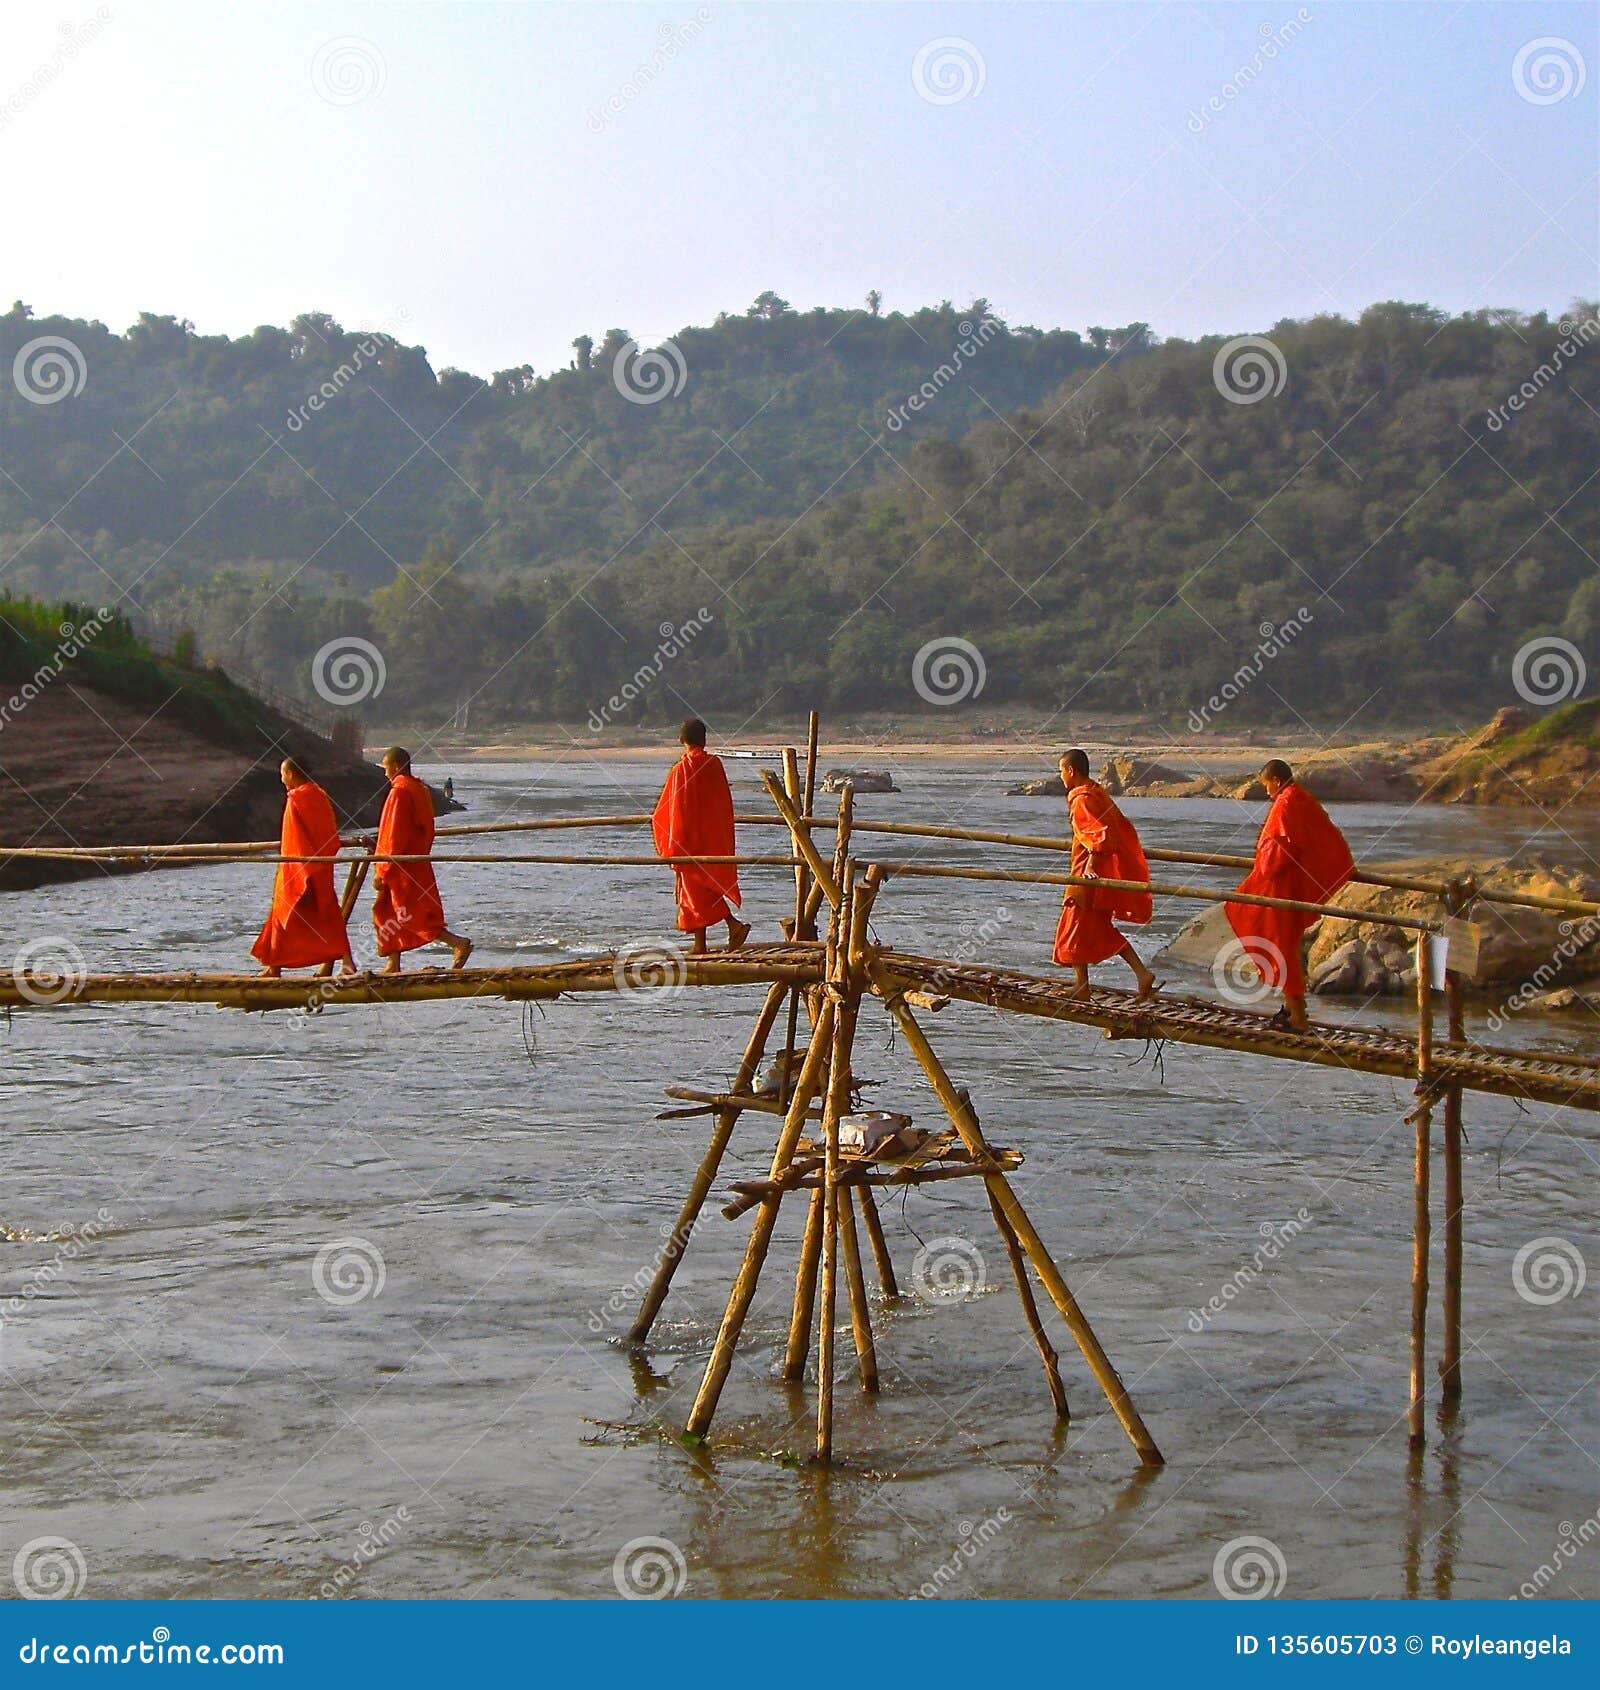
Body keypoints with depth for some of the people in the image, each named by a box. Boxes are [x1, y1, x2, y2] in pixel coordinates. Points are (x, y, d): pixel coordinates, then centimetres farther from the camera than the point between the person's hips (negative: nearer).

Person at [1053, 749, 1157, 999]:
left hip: (1089, 875, -9)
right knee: (1102, 929, 15)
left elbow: (1101, 833, -27)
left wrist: (1091, 865, -30)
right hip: (1110, 870, 9)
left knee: (1077, 927, 5)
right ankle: (1142, 973, 5)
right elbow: (1122, 826, 19)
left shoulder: (1081, 800, -16)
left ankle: (1082, 987, 11)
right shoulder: (1099, 792, 11)